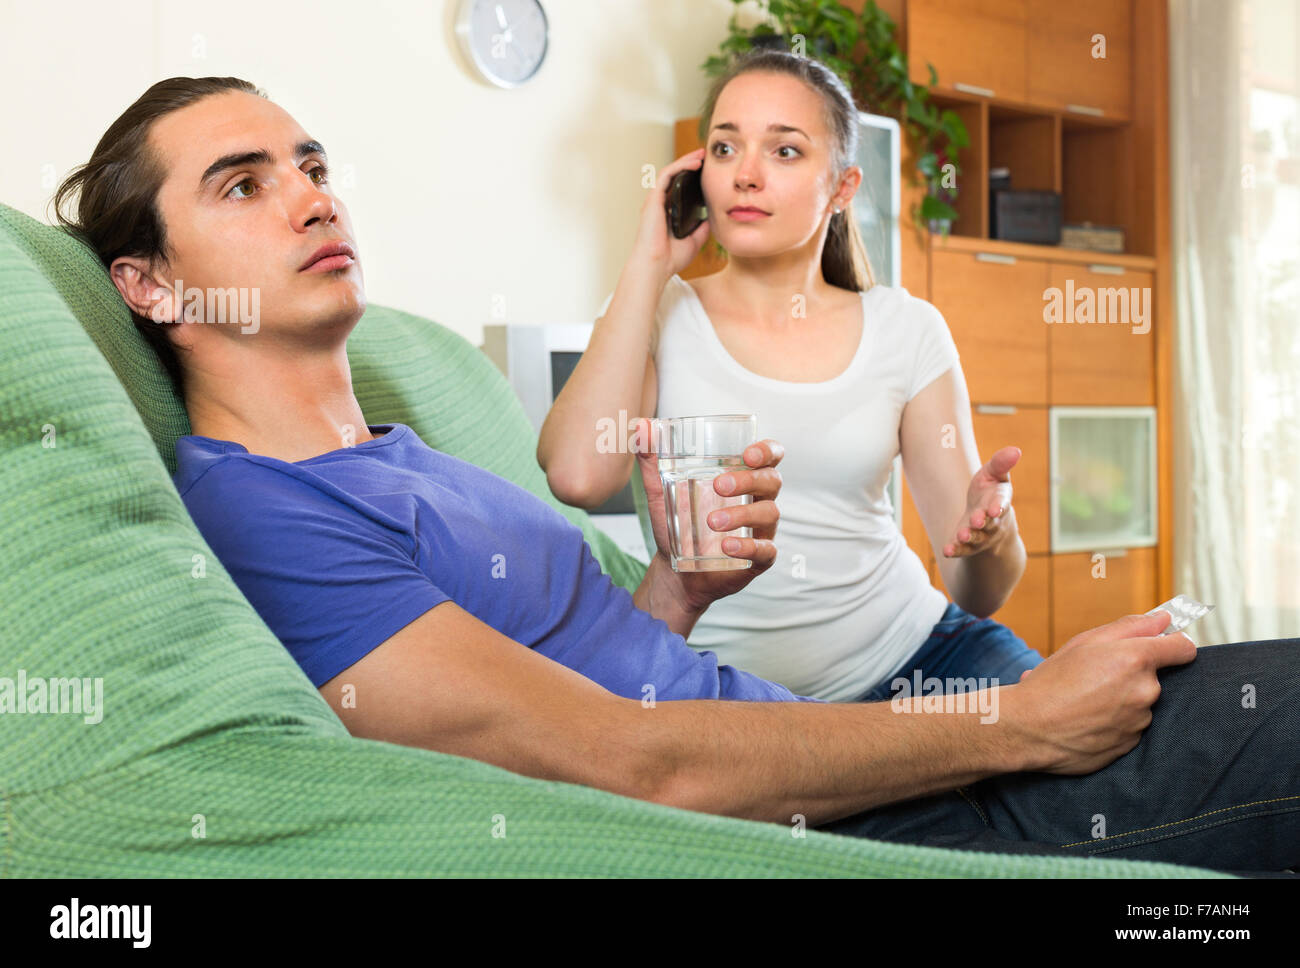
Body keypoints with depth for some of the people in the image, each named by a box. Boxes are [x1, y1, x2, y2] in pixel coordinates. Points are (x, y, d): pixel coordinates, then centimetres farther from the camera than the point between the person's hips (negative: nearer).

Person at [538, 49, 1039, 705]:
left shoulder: (905, 329, 8)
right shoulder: (657, 314, 5)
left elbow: (976, 592, 7)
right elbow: (579, 474, -18)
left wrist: (990, 535, -19)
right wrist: (648, 264, -8)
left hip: (910, 651, 1)